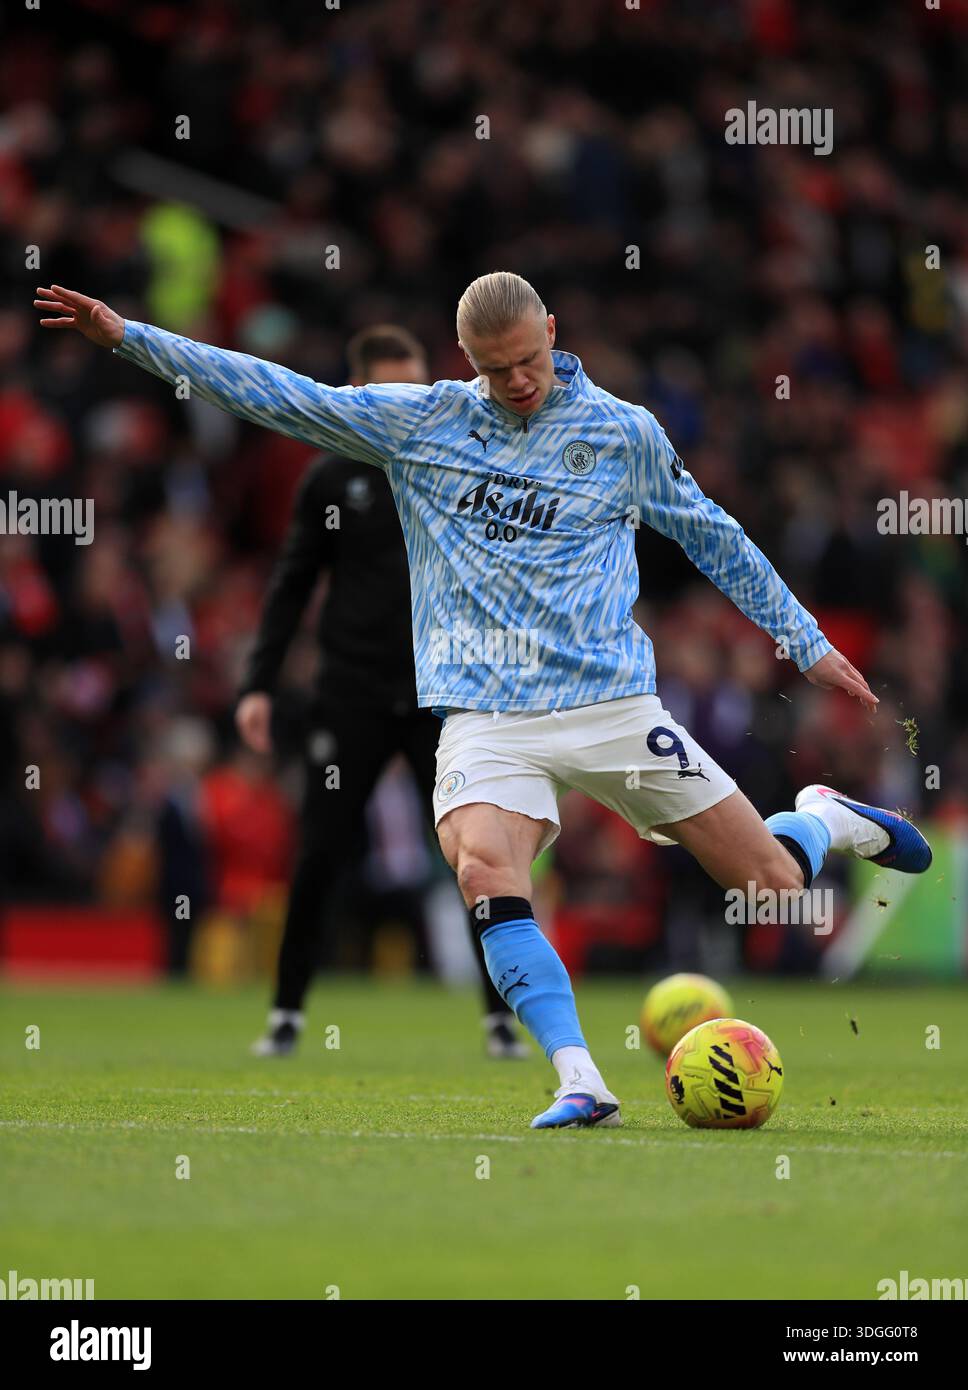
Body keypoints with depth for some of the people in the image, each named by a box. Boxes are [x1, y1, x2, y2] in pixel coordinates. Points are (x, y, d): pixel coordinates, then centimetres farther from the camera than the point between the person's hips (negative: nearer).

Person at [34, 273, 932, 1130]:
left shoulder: (623, 433, 4)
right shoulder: (417, 421, 6)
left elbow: (714, 538, 17)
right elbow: (278, 395, 6)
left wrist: (807, 643, 20)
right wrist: (127, 337, 2)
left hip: (610, 704, 0)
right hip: (485, 716, 0)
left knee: (772, 886, -1)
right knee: (483, 869, -31)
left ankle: (827, 820, 36)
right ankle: (579, 1081, -31)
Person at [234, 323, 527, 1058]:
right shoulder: (330, 479, 5)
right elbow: (292, 586, 8)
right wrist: (260, 684, 0)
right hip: (353, 699, 0)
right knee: (320, 858, -2)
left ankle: (501, 1017, 6)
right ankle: (288, 1012, 12)